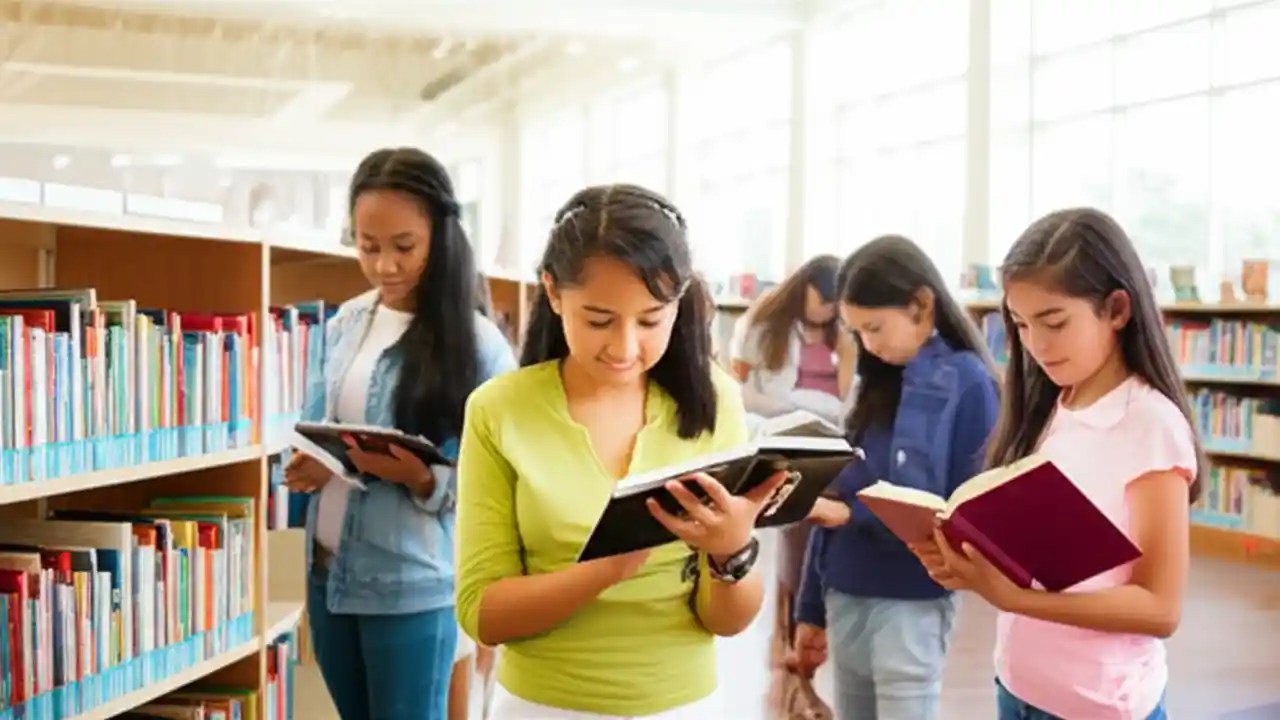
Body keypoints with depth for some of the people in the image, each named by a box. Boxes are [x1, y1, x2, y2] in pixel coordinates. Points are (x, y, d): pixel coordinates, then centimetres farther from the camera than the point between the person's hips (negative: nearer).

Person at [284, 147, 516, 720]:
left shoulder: (478, 346, -12)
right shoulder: (345, 323, 4)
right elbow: (314, 421, 12)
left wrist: (416, 476, -28)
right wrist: (305, 464, -9)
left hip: (410, 586, -5)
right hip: (328, 569, 6)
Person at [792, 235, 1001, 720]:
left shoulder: (968, 382, -9)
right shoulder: (878, 380, 11)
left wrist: (856, 513, -18)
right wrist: (811, 607, 13)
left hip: (910, 605, -6)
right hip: (845, 598, 6)